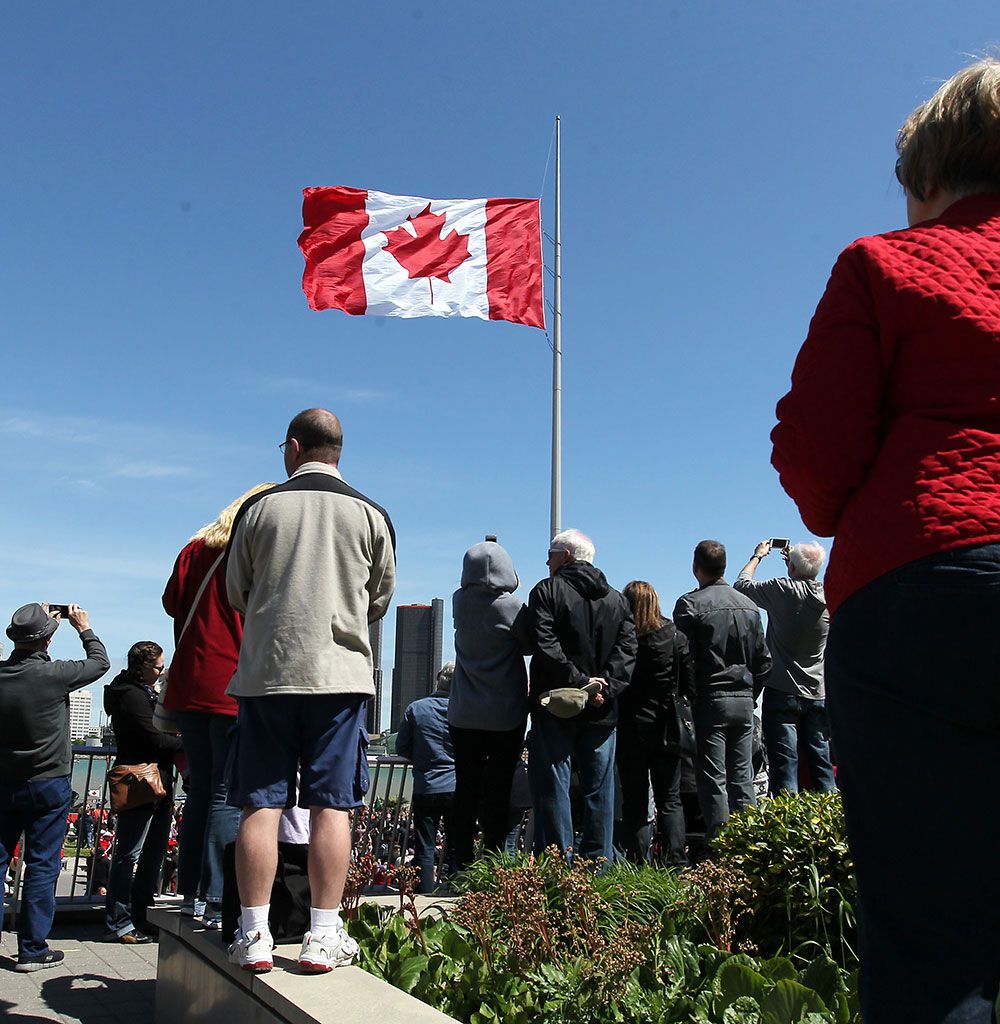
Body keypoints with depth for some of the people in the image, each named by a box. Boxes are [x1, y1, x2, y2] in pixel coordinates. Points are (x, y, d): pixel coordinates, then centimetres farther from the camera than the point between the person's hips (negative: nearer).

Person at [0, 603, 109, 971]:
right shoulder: (53, 674, -17)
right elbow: (100, 662, -1)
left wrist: (45, 622, 20)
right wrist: (84, 627, 13)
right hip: (48, 785, -4)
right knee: (42, 865, 3)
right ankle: (32, 949, 8)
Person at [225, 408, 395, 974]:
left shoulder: (260, 508, 3)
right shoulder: (372, 515, 4)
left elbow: (236, 593, 11)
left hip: (267, 672, 0)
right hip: (341, 673, 0)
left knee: (261, 805, 4)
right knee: (332, 805, 3)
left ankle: (254, 934, 6)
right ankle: (324, 934, 5)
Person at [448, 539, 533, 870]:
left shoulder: (460, 602, -2)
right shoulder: (512, 606, -13)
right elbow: (530, 645, 0)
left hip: (463, 715, 3)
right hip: (506, 716, -3)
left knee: (466, 789, 9)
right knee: (498, 791, 3)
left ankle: (462, 862, 10)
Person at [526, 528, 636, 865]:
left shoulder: (547, 590, -2)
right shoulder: (617, 599, 13)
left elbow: (545, 645, -15)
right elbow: (627, 648, 2)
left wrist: (577, 680, -14)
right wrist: (605, 686, -6)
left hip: (555, 704, -4)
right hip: (602, 710, 4)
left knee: (552, 786, 0)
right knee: (599, 788, 10)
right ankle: (598, 863, 12)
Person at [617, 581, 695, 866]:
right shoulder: (676, 637, -2)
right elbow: (690, 686, 0)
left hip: (631, 727, -2)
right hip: (666, 727, 2)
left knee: (634, 799, 8)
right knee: (670, 799, 11)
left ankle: (639, 862, 6)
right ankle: (676, 860, 4)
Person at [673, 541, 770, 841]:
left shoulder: (690, 604, -7)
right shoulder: (748, 605, 10)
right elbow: (763, 661, 13)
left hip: (710, 700, -5)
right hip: (744, 700, 5)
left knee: (713, 780, -1)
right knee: (742, 778, 10)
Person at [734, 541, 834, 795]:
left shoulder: (783, 590, -14)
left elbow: (741, 585, 2)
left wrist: (757, 556, 17)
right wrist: (794, 559, 30)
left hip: (782, 692, -4)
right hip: (818, 695, 4)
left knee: (784, 764, -4)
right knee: (820, 762, 9)